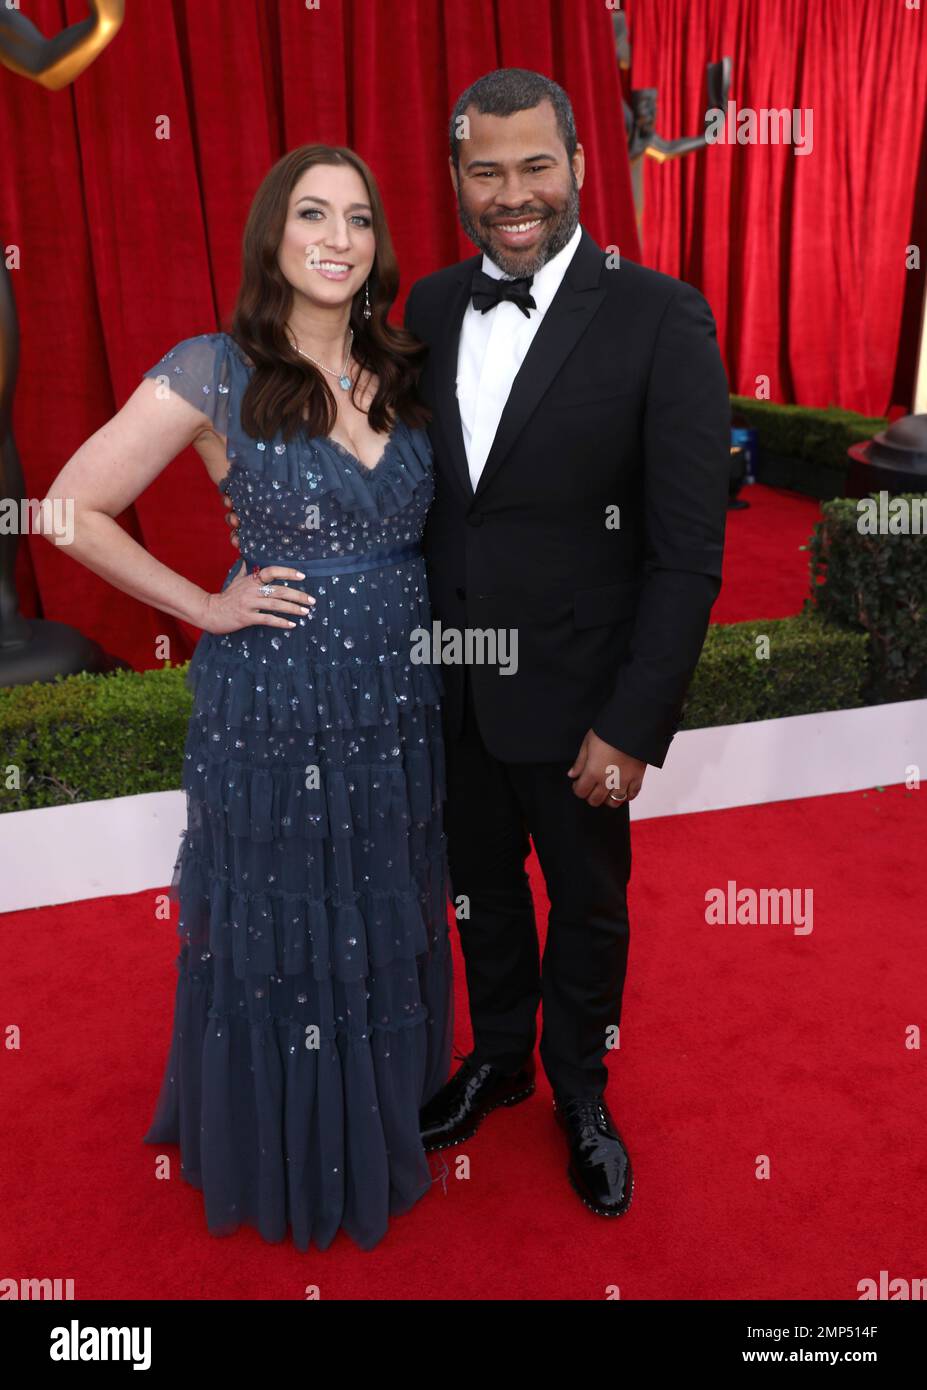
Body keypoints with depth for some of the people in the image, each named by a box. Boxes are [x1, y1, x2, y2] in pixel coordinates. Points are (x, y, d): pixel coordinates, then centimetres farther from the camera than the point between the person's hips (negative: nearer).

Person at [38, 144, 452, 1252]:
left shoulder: (403, 371, 5)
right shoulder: (215, 372, -10)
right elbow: (75, 508, -8)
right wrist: (205, 606, -9)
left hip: (403, 698, 5)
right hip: (273, 701, -4)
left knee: (390, 922, 19)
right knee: (281, 933, 13)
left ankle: (389, 1114, 46)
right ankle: (286, 1155, 39)